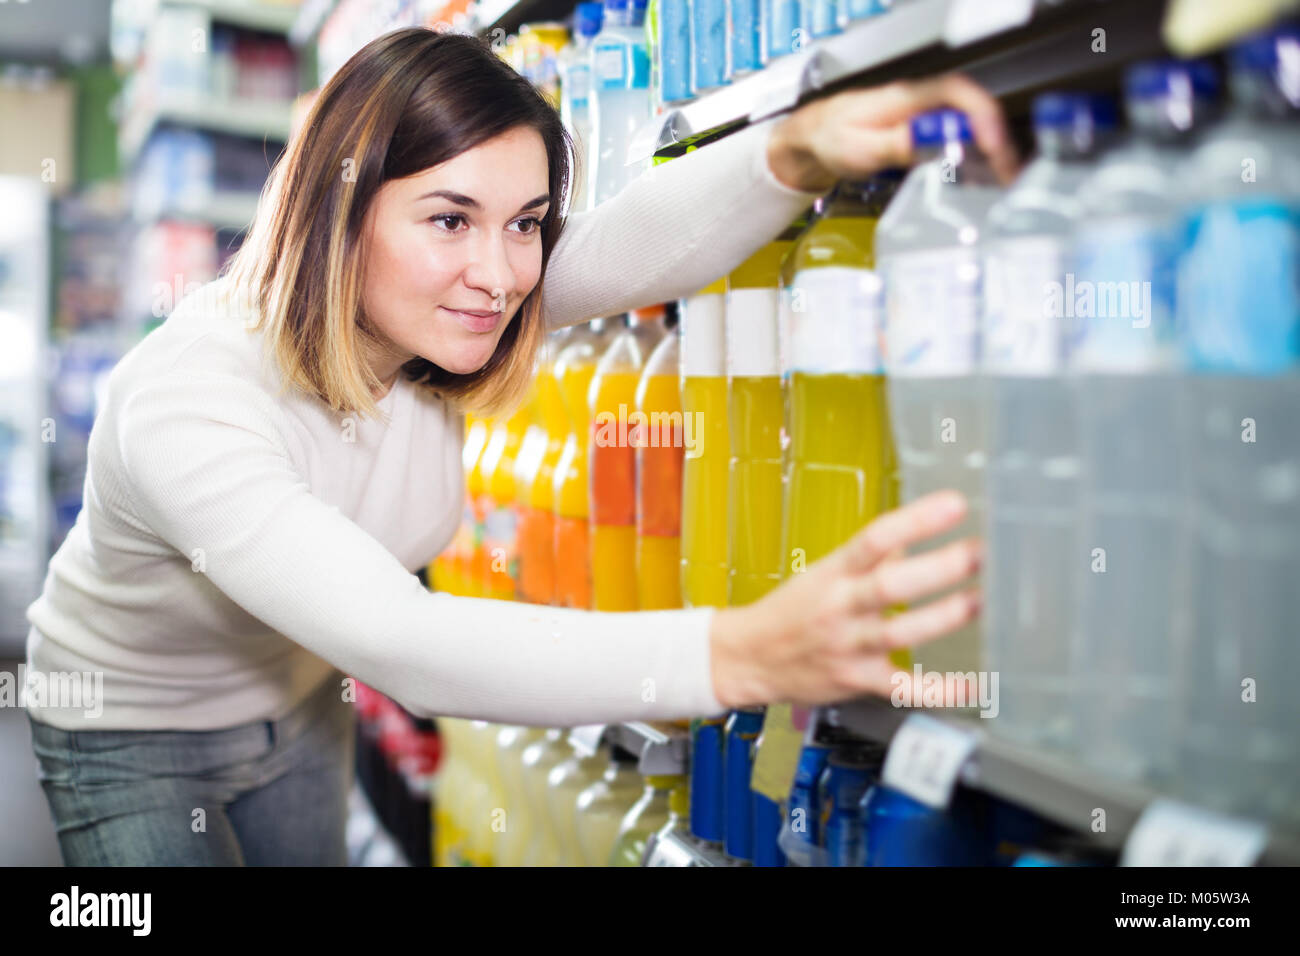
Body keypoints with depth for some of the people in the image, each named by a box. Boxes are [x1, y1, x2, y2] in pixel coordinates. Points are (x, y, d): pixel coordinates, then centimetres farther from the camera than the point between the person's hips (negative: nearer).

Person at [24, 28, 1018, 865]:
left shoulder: (437, 311, -19)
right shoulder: (183, 402, -38)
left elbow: (637, 243, -35)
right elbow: (394, 640, -49)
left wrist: (802, 148, -59)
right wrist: (738, 654, -61)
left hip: (297, 704, 5)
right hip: (134, 737, -5)